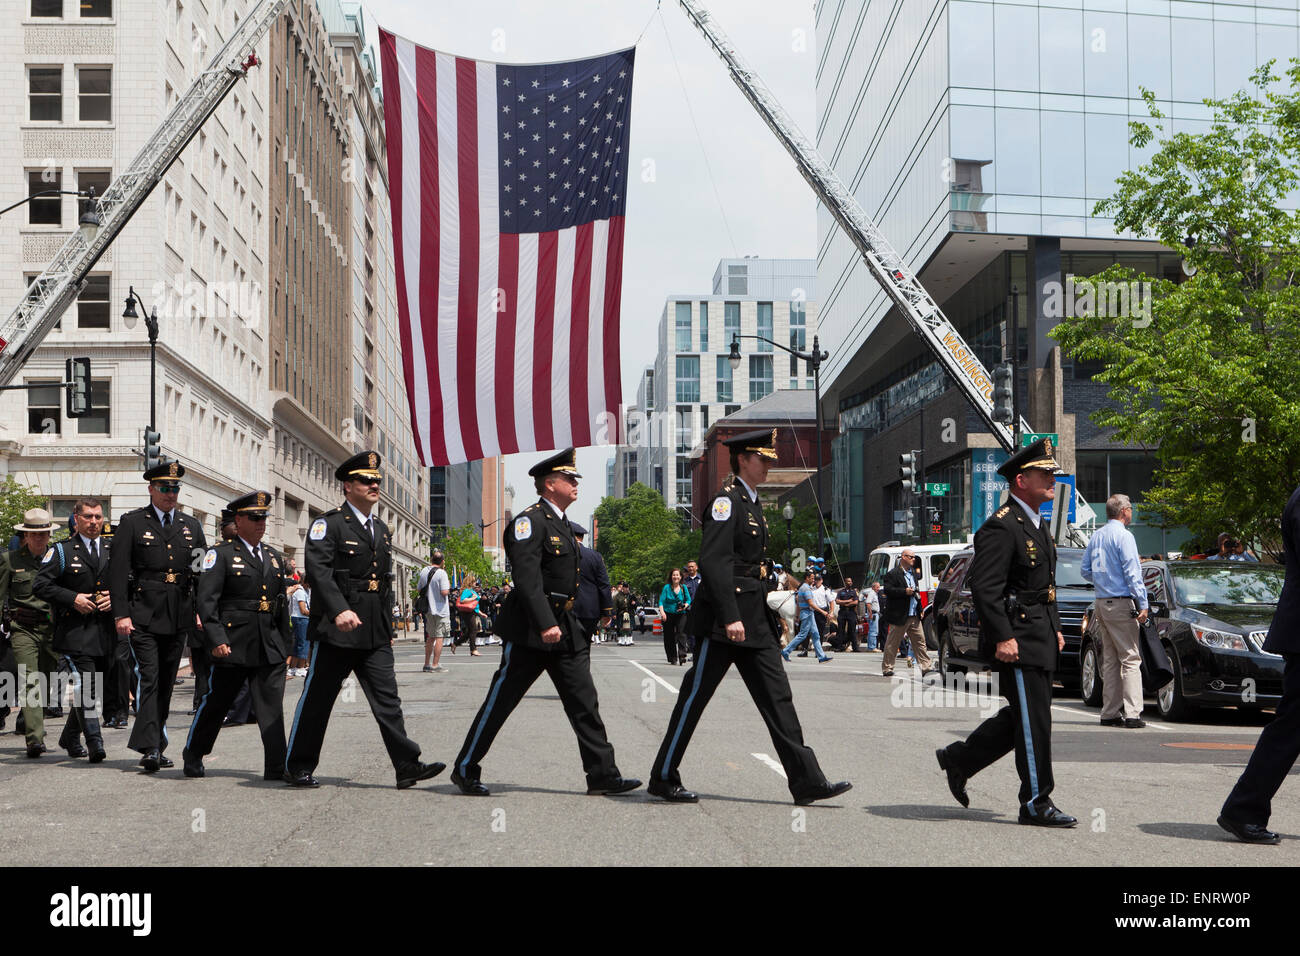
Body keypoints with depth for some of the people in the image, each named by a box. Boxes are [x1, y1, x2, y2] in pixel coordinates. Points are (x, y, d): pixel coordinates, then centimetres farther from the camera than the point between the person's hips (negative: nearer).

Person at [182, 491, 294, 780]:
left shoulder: (274, 557, 17)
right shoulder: (220, 554, -1)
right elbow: (207, 599, -9)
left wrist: (287, 645, 16)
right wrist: (216, 639, -17)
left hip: (270, 647, 4)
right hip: (232, 647, -4)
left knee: (272, 707, -3)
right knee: (215, 703, 7)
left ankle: (276, 766, -4)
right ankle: (192, 756, 26)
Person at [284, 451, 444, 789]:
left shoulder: (382, 530, 18)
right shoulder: (328, 524, -5)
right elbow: (318, 570, -18)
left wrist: (388, 629, 20)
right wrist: (339, 610, -31)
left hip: (375, 634, 6)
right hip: (335, 630, -6)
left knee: (387, 698, 0)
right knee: (316, 700, 3)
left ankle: (407, 767, -3)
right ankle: (298, 768, 15)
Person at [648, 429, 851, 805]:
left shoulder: (752, 502, 18)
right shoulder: (727, 499, -12)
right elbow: (713, 561, -21)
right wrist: (730, 618, -26)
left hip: (754, 619, 9)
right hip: (725, 619, -9)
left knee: (777, 696, 4)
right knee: (695, 696, 0)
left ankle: (806, 780, 3)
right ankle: (663, 778, 11)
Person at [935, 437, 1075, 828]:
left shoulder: (1038, 525, 17)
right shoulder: (1001, 527, -15)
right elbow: (984, 587, -21)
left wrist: (1055, 628, 18)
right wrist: (1003, 637, -23)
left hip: (1039, 637, 10)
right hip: (1016, 640, -10)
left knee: (1022, 717, 14)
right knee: (1033, 720, -5)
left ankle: (958, 758, 27)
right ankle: (1036, 803, 4)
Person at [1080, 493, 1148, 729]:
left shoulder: (1096, 536, 14)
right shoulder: (1123, 536, -10)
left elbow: (1085, 571, 18)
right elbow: (1132, 573, -14)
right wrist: (1142, 604, -13)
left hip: (1102, 603, 8)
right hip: (1121, 602, -8)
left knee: (1110, 660, 11)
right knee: (1130, 658, -7)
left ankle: (1110, 712, 11)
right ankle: (1132, 713, -12)